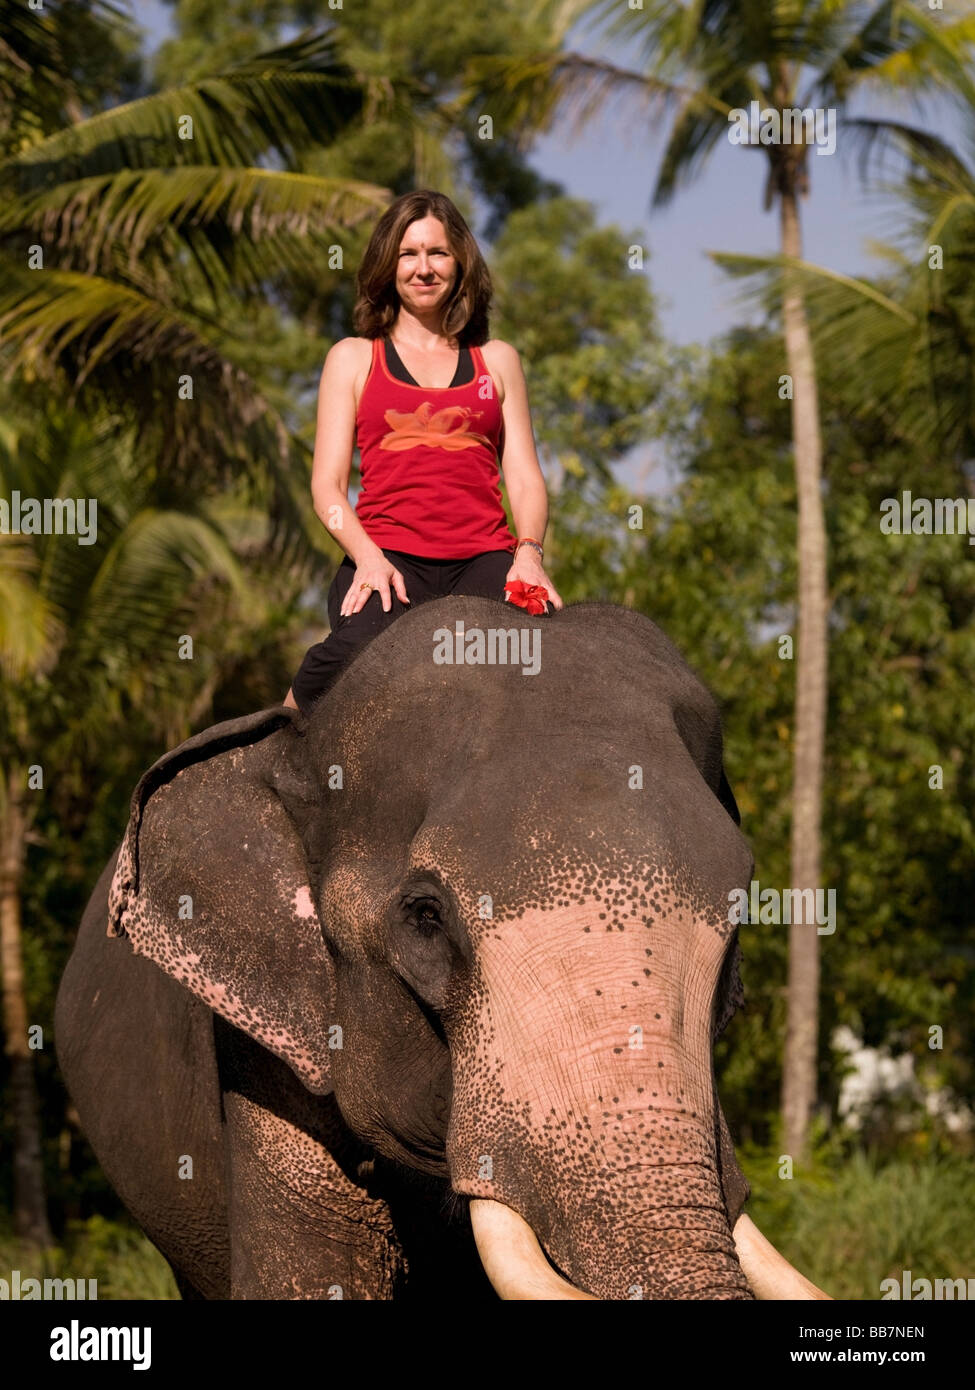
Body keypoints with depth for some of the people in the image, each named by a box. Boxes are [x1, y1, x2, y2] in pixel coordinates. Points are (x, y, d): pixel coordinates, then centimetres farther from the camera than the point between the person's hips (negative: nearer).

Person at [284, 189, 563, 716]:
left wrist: (529, 553, -6)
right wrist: (367, 556, -11)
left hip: (484, 556, 1)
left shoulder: (497, 360, 24)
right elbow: (327, 484, 10)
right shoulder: (353, 358, 19)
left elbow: (524, 476, 16)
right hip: (389, 553, -1)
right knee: (360, 645, -38)